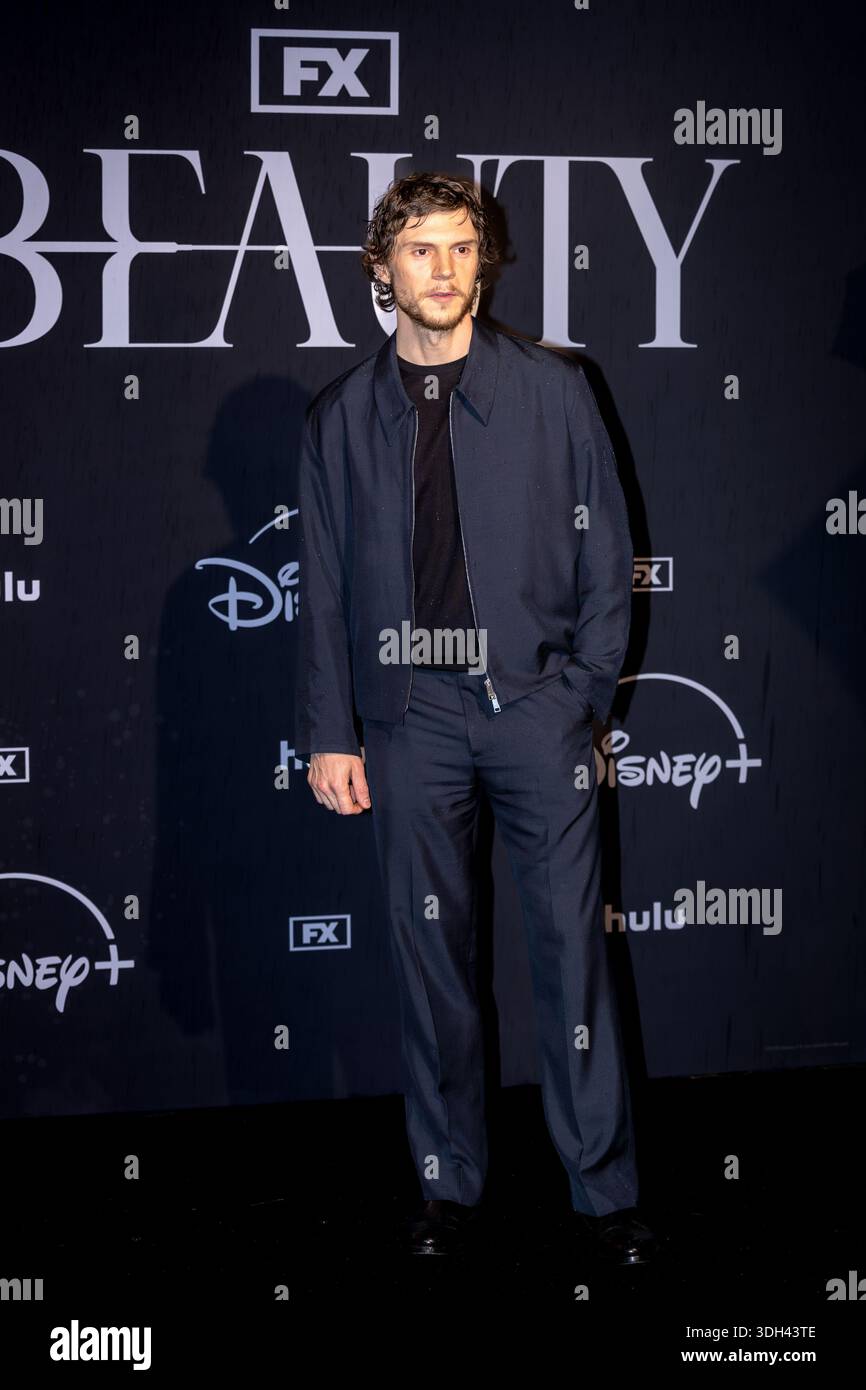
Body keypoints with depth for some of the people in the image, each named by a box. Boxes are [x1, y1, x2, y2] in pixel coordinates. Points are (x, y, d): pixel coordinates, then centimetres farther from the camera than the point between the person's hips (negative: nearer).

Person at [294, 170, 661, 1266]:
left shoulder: (553, 392, 6)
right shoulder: (340, 417, 8)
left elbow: (607, 555, 6)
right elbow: (324, 587, 8)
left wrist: (582, 692, -2)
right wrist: (329, 734, 3)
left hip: (534, 704, -1)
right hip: (409, 716, 1)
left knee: (572, 947, 0)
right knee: (429, 952, 6)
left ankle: (605, 1191, 10)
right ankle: (449, 1185, 19)